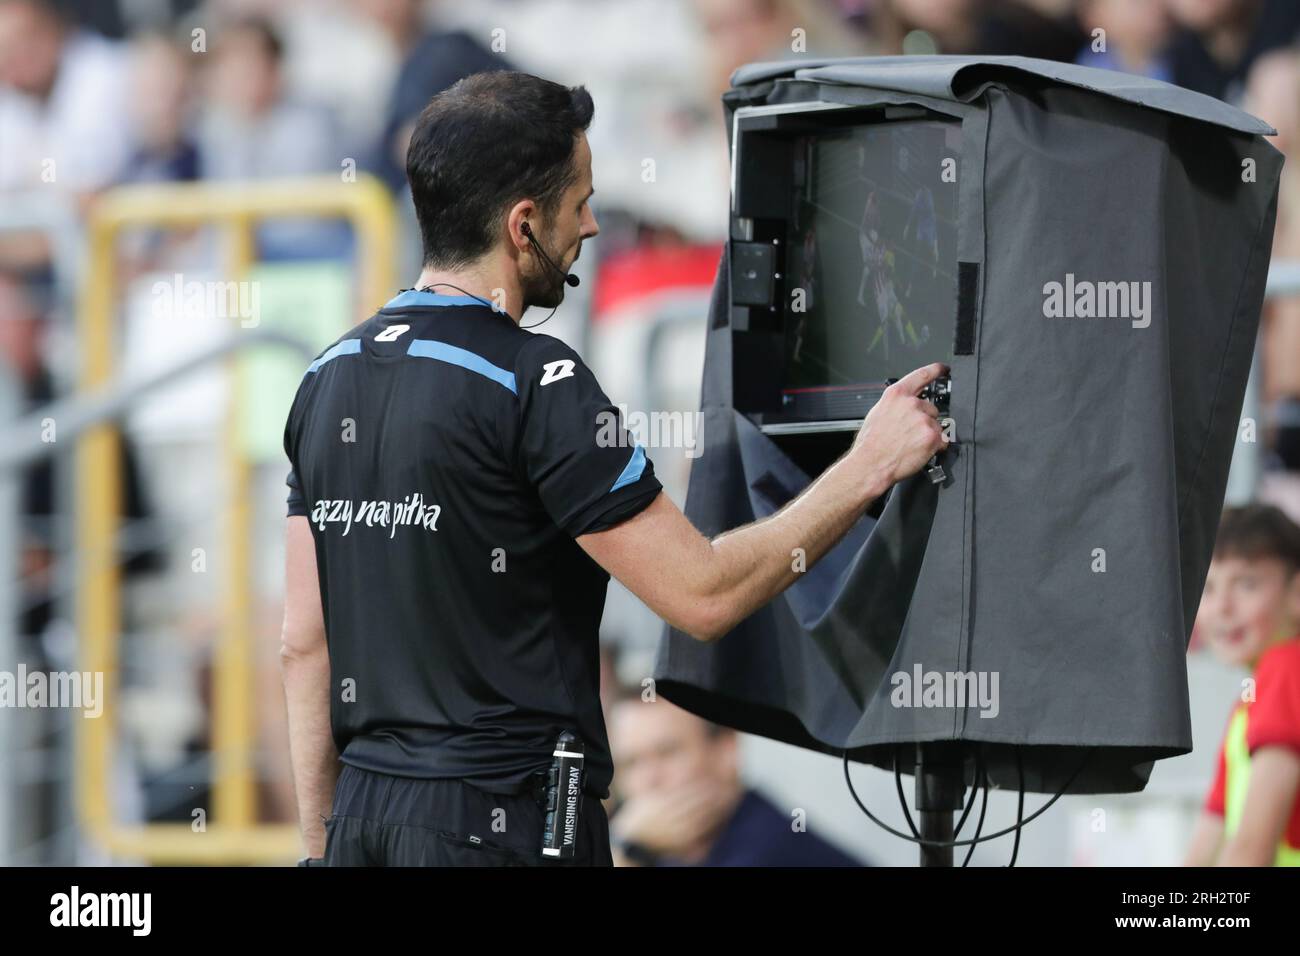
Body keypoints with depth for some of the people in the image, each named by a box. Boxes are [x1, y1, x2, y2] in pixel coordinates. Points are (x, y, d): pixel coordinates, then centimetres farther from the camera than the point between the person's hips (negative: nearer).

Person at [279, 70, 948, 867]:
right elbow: (703, 595, -14)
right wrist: (869, 468, -5)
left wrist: (323, 842, 16)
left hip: (365, 822, 8)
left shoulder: (330, 378, 10)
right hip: (503, 827, -8)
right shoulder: (535, 386, -13)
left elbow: (304, 643, 12)